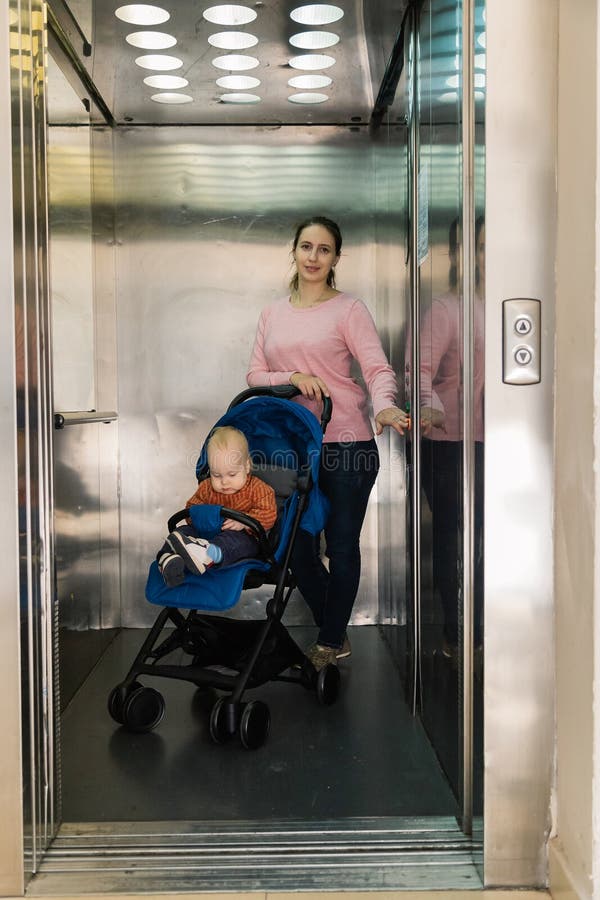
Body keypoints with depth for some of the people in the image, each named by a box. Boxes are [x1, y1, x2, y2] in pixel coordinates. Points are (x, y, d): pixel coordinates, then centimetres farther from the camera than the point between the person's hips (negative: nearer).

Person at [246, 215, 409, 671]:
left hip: (346, 443, -4)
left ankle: (330, 641, 22)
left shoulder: (349, 309, -1)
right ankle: (335, 635, 29)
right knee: (298, 548, 7)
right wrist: (293, 378, -12)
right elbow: (255, 375, 8)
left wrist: (385, 407, -33)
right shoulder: (273, 314, 12)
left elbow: (378, 368, -12)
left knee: (342, 546, 3)